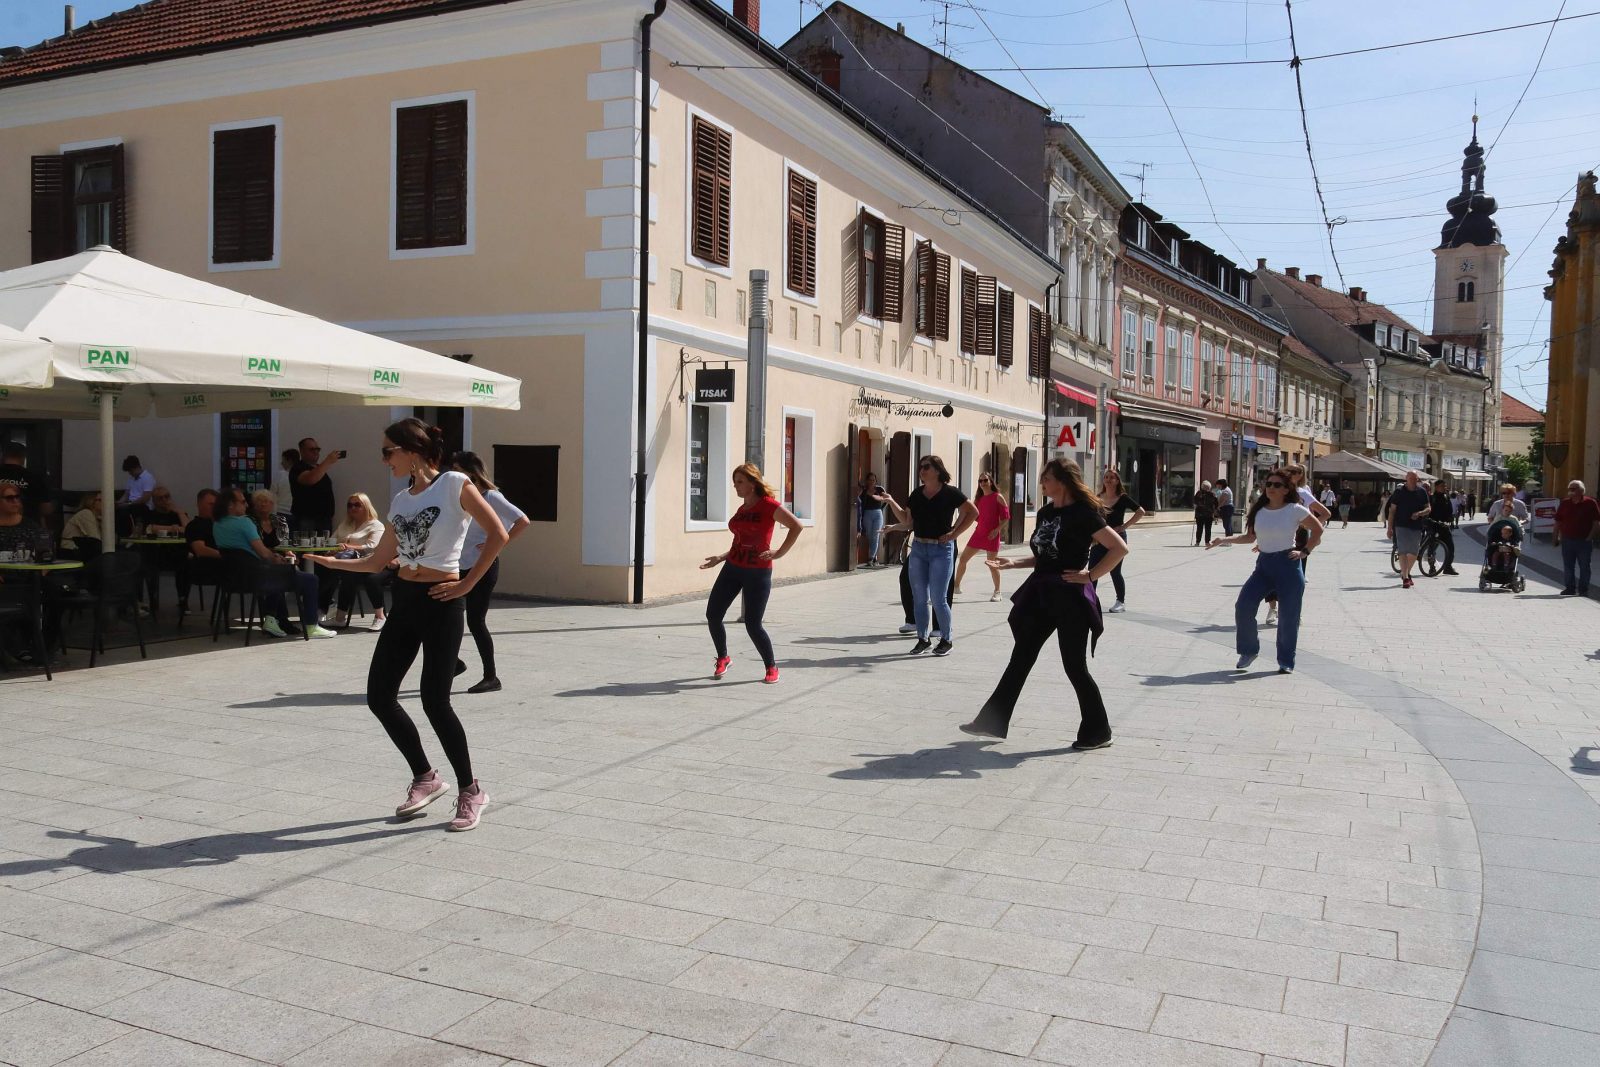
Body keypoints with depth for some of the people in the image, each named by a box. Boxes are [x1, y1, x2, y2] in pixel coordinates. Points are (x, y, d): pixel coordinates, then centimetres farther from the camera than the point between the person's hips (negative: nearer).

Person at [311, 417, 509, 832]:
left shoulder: (454, 484, -7)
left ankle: (471, 791, 10)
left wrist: (467, 584, -11)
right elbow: (376, 562, 16)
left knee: (435, 701, -8)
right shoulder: (401, 499, 13)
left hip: (440, 602, -7)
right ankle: (425, 778, 23)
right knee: (379, 696, 4)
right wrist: (331, 561, 7)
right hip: (403, 601, 7)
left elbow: (497, 535, -12)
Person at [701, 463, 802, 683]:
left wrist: (779, 553, -16)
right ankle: (722, 658, 25)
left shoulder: (768, 505, -10)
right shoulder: (742, 508, 13)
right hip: (732, 568, 7)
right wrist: (720, 558, 17)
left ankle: (771, 667, 14)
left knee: (753, 624, -7)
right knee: (712, 615, 2)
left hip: (758, 572, -7)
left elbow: (796, 526, -14)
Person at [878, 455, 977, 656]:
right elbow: (907, 519, 15)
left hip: (941, 550, -5)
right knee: (919, 598, 7)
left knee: (937, 598, -6)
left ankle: (947, 639, 11)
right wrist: (891, 502, 5)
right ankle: (923, 639, 18)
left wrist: (954, 533, -8)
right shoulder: (917, 494, 9)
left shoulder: (950, 493, -7)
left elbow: (972, 512, -4)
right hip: (918, 549, 5)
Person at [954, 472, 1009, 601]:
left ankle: (997, 592, 13)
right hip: (978, 533, 6)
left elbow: (1005, 516, -8)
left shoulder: (998, 497, -5)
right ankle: (956, 585, 17)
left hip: (992, 535, -6)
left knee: (992, 565, -2)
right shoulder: (979, 498, 12)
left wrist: (997, 530, -15)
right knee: (963, 559, 4)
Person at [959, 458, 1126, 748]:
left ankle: (1098, 732, 17)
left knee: (1075, 666, 1)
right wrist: (1013, 563, 12)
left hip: (1070, 597, -8)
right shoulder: (1045, 513, 11)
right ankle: (993, 721, 15)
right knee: (1020, 658, 9)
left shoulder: (1083, 514, -13)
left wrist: (1090, 575, -16)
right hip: (1041, 594, 8)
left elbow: (1120, 548, -15)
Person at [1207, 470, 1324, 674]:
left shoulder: (1295, 510, -5)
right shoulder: (1258, 511, 6)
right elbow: (1250, 537, 17)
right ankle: (1249, 650, 8)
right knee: (1243, 606, -11)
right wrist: (1225, 540, 8)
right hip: (1263, 565, 4)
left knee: (1288, 616, 0)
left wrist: (1305, 551, -3)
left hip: (1288, 565, -4)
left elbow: (1318, 530, 5)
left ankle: (1286, 662, 16)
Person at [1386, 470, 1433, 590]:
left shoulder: (1422, 492, 6)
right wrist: (1390, 528, -4)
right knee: (1403, 551, -12)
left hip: (1417, 527, 3)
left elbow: (1429, 508, 8)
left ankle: (1406, 573, 32)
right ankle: (1405, 578, -12)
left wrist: (1420, 513, -15)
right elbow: (1392, 510, 0)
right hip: (1402, 526, -3)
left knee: (1414, 553, 11)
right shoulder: (1399, 492, -1)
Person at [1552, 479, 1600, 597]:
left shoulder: (1590, 503, -4)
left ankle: (1583, 589, 9)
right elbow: (1558, 521, 9)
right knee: (1568, 567, 8)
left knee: (1584, 566, 3)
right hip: (1567, 540, 3)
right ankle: (1570, 588, 18)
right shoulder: (1564, 503, 5)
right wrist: (1556, 537, 5)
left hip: (1584, 541, -3)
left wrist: (1590, 536, -10)